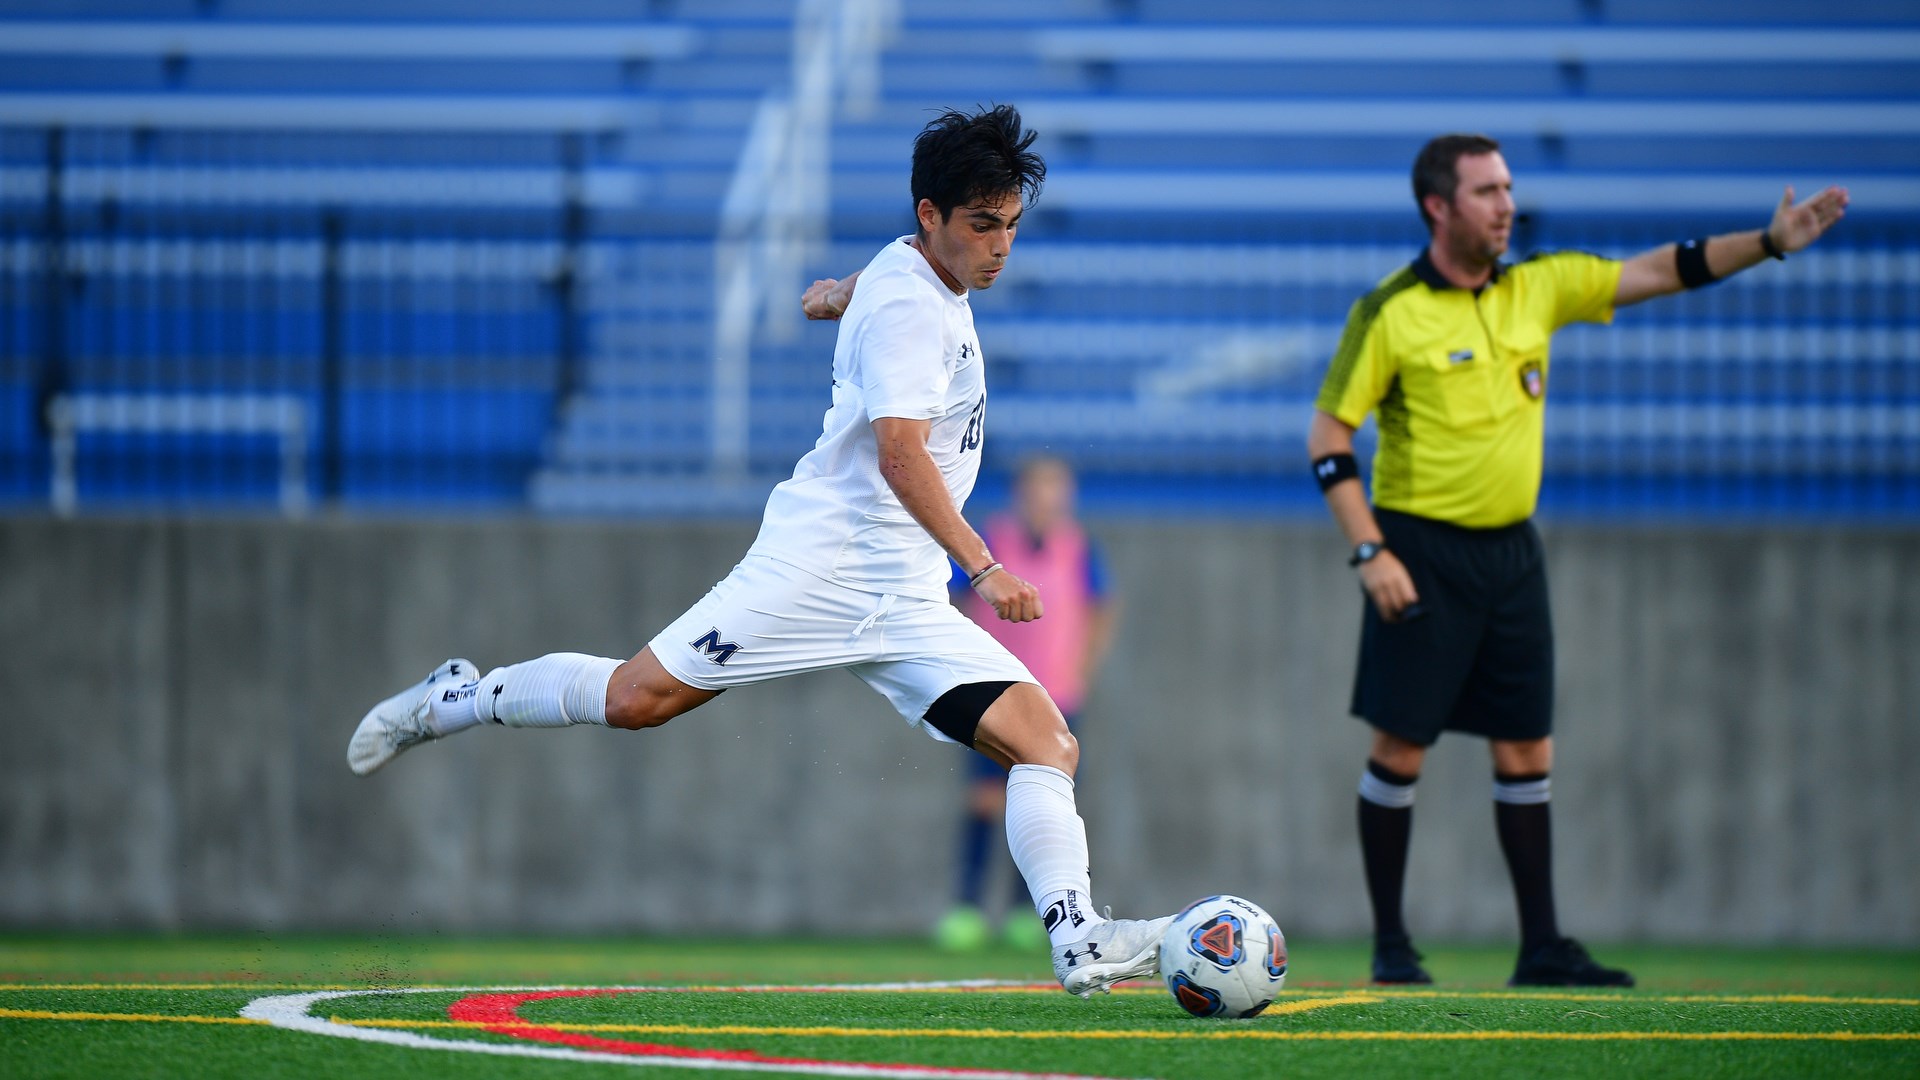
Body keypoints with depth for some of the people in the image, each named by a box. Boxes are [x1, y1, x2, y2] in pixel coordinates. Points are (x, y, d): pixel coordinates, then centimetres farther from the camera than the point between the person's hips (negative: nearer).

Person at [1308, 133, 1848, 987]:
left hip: (1511, 549, 5)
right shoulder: (1389, 313, -9)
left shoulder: (1538, 289, 7)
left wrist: (1771, 241, -4)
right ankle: (1390, 944, 7)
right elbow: (1328, 438, -7)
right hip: (1422, 549, -5)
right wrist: (1369, 552, -14)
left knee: (1526, 753, 5)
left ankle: (1542, 949, 8)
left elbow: (1661, 271, 7)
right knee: (1400, 750, -3)